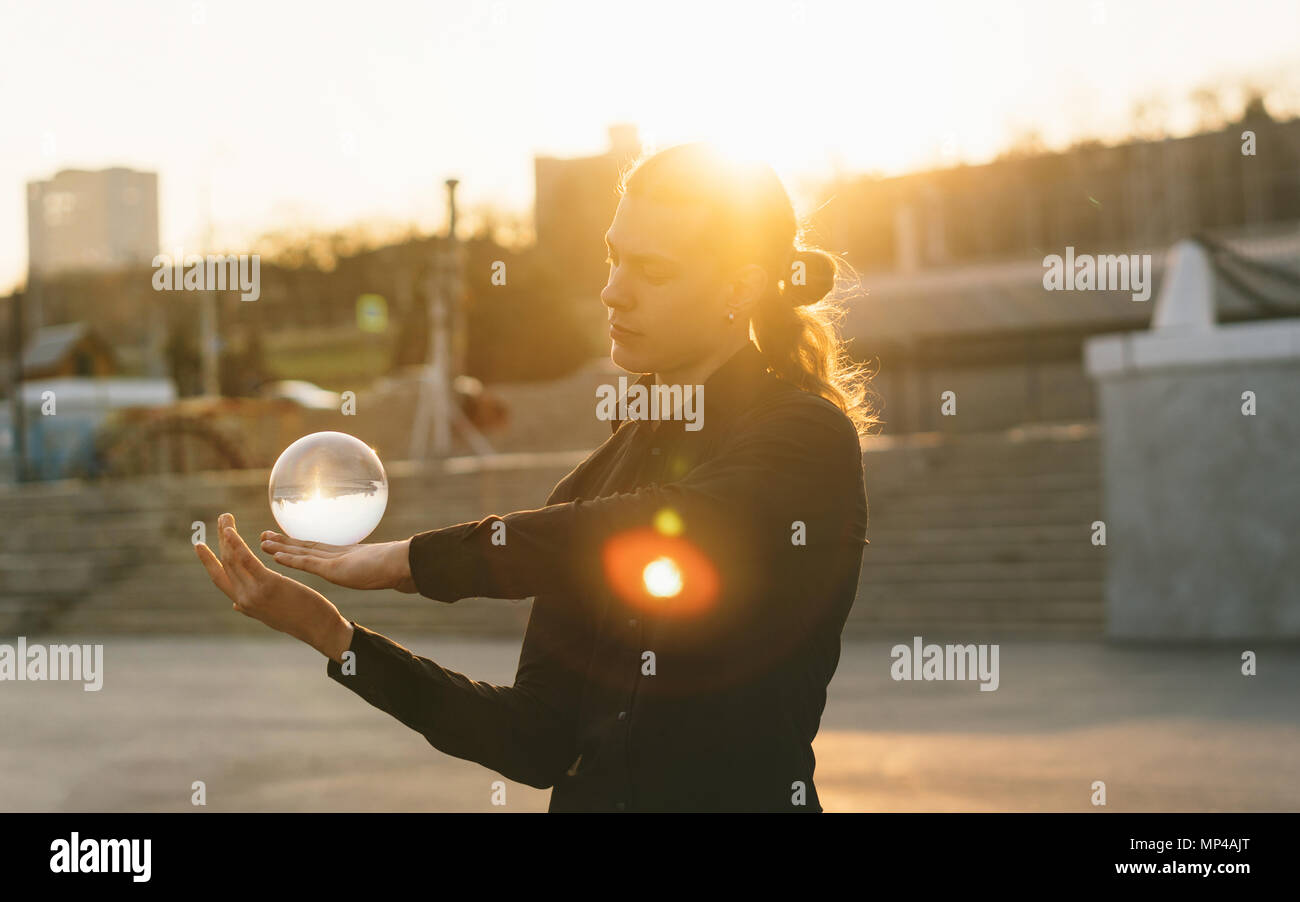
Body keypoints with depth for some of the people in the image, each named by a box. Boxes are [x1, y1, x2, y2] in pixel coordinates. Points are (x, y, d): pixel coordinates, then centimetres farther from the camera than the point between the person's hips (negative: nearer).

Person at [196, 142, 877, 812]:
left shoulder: (808, 438, -5)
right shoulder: (593, 483, 11)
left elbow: (668, 529, -24)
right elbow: (541, 742, 6)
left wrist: (414, 559, -16)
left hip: (752, 793, -4)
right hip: (591, 795, 4)